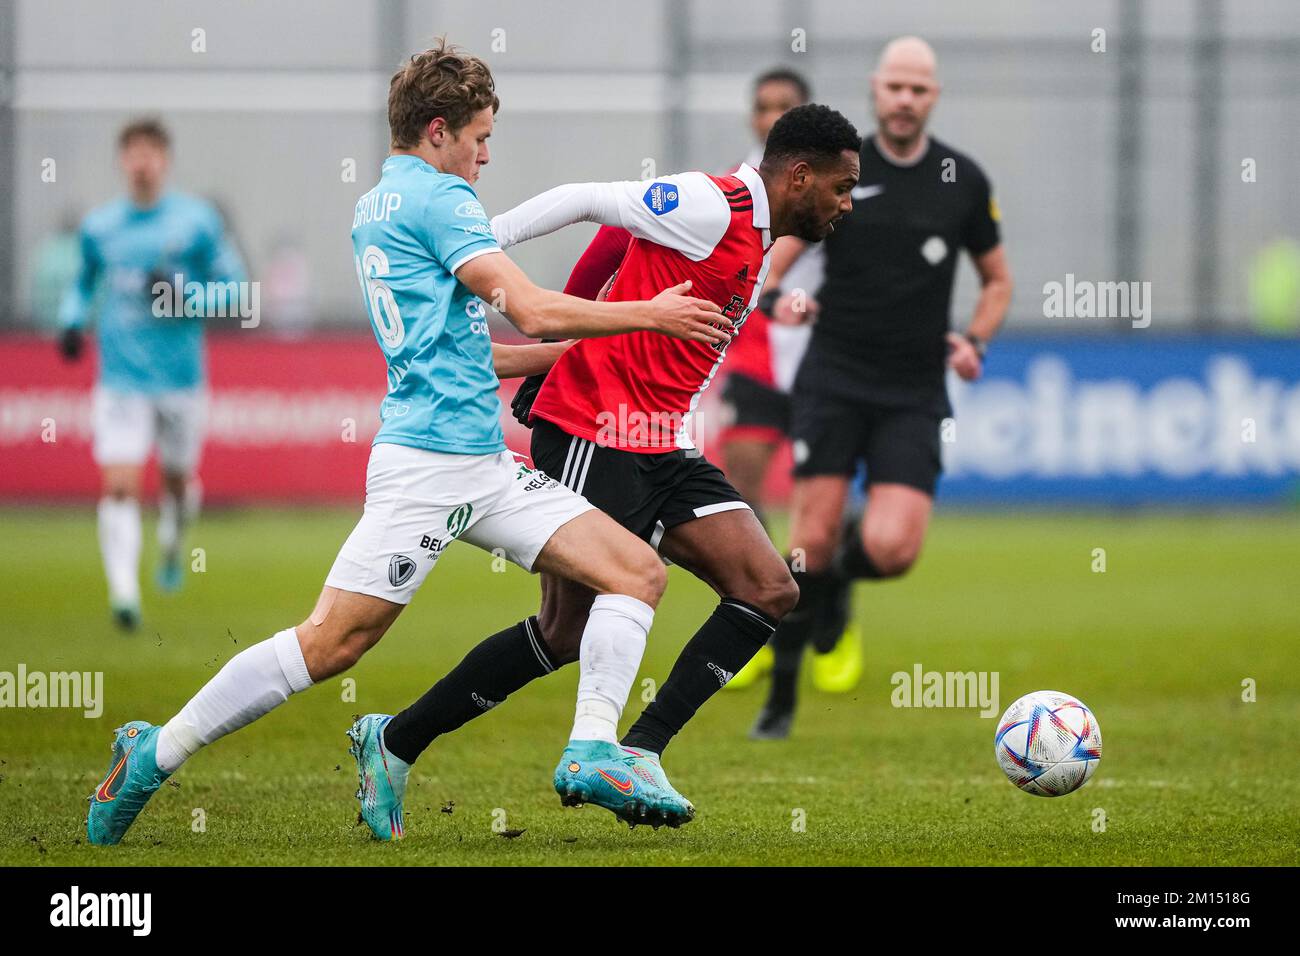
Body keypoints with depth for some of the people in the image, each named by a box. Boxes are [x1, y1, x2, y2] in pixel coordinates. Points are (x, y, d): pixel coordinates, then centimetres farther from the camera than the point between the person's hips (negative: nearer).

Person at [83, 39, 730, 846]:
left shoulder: (375, 209, 21)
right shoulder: (437, 198, -8)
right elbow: (534, 309, -15)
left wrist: (579, 349, 26)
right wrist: (651, 315, -5)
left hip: (487, 466, 10)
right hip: (430, 461, -10)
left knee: (638, 570, 0)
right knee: (331, 641, -11)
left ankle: (592, 749, -10)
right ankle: (155, 755, 0)